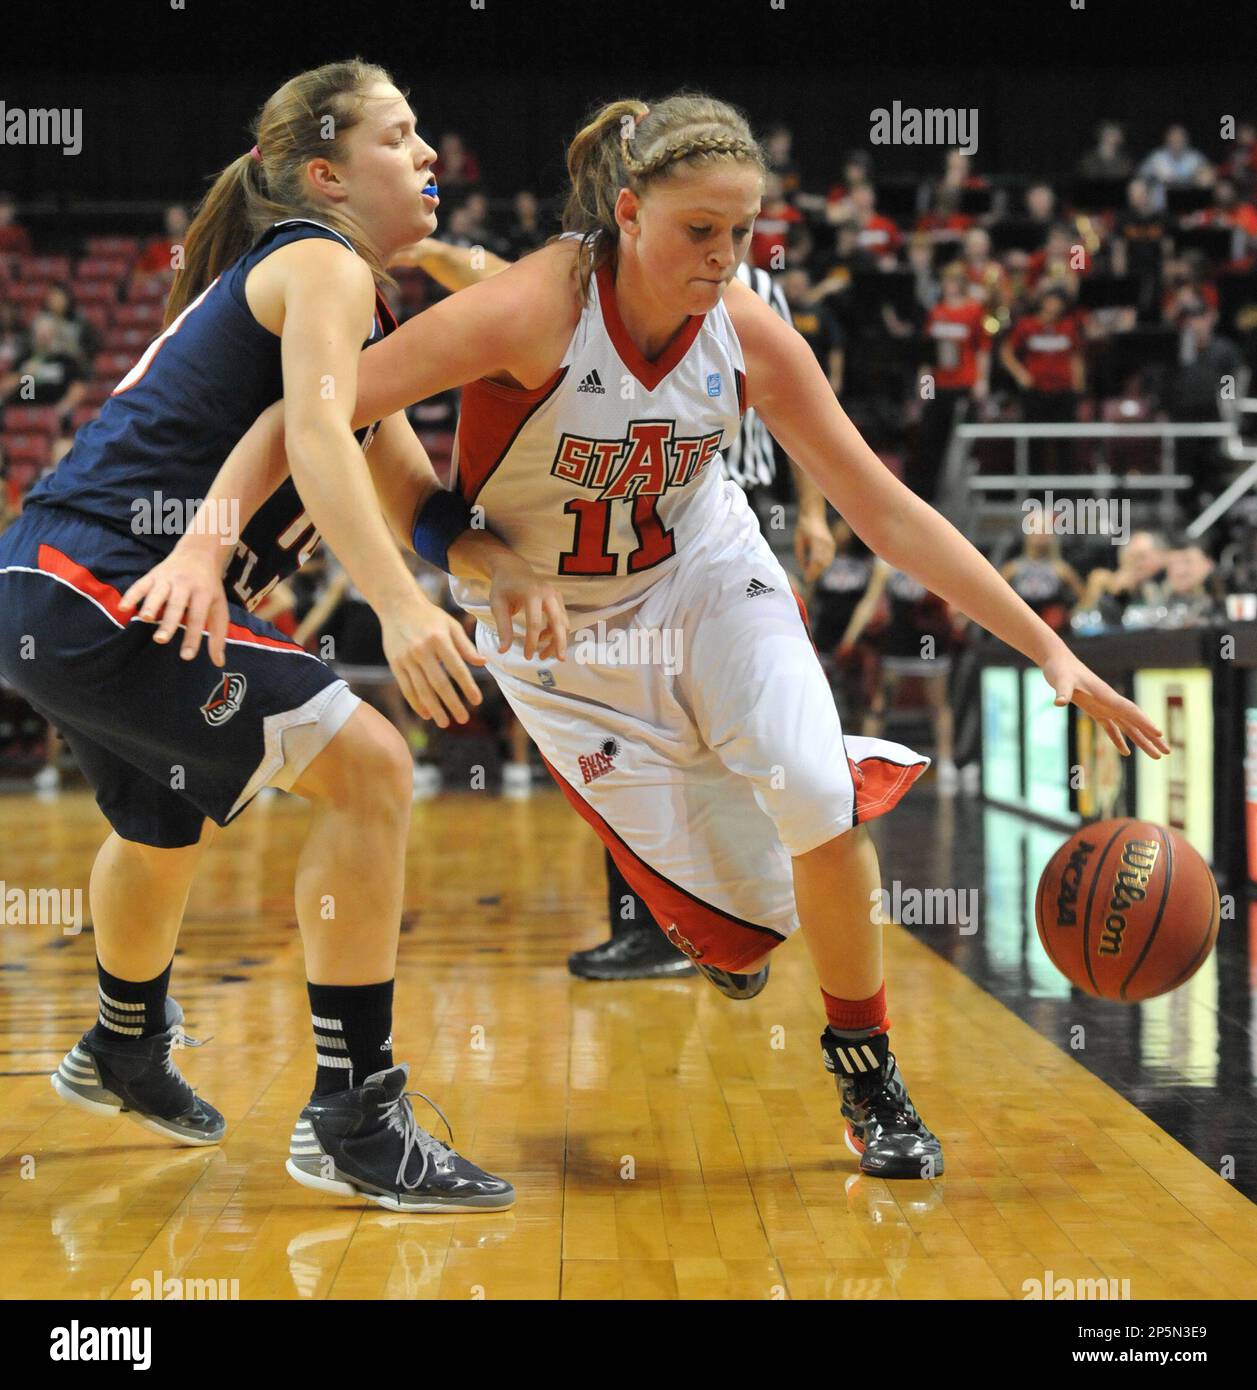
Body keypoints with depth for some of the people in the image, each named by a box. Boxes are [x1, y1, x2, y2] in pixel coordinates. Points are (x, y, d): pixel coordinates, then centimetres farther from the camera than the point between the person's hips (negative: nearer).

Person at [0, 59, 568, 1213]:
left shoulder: (361, 306, 20)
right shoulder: (325, 267, -9)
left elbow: (410, 493, 15)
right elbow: (315, 432, -27)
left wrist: (502, 567, -5)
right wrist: (401, 608, -39)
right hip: (97, 588, -11)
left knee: (167, 829, 32)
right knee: (367, 769, -16)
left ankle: (124, 1053, 60)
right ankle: (353, 1120, -10)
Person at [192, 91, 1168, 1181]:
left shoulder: (750, 336, -17)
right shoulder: (538, 308, -29)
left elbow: (891, 516, -12)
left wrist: (1049, 650, -15)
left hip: (707, 580, 3)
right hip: (556, 626, -2)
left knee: (821, 801, -22)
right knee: (716, 887, -6)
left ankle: (868, 1070, 3)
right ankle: (714, 927, 36)